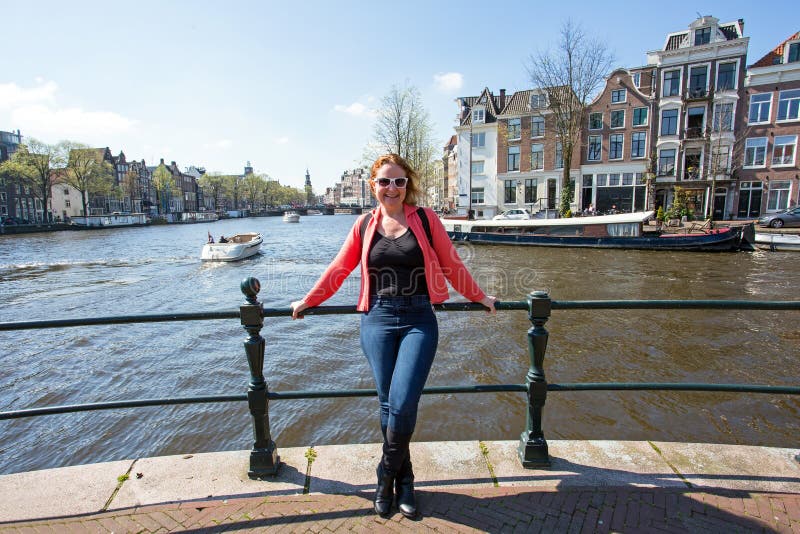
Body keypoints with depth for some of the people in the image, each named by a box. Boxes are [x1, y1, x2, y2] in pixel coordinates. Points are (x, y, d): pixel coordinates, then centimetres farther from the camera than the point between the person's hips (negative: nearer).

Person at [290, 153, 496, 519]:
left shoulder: (425, 219, 3)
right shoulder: (364, 225, 7)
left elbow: (451, 265, 11)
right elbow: (339, 269, 16)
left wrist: (478, 297, 17)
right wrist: (308, 301, 21)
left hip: (418, 320, -1)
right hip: (378, 321, 2)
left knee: (402, 405, -11)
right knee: (387, 405, 7)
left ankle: (388, 476, 18)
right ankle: (403, 480, 30)